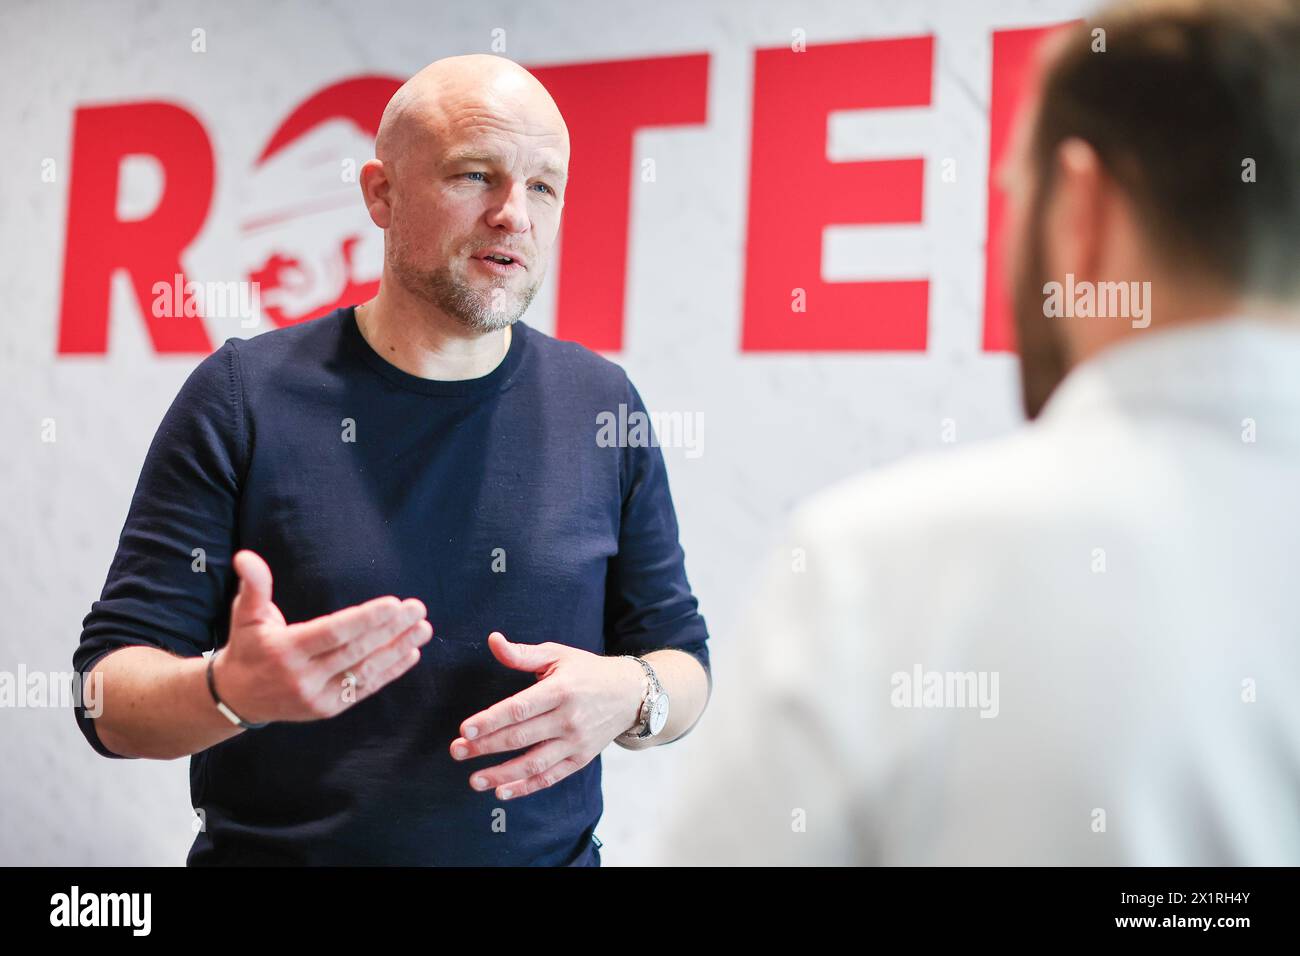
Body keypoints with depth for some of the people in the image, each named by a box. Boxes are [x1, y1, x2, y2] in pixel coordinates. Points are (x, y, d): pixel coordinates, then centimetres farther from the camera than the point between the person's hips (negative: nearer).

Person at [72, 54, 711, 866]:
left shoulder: (602, 405, -1)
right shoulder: (243, 396, -9)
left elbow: (682, 657, 5)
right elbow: (110, 697, -8)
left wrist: (627, 695, -17)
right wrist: (230, 690, -28)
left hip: (555, 850, 2)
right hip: (274, 846, -1)